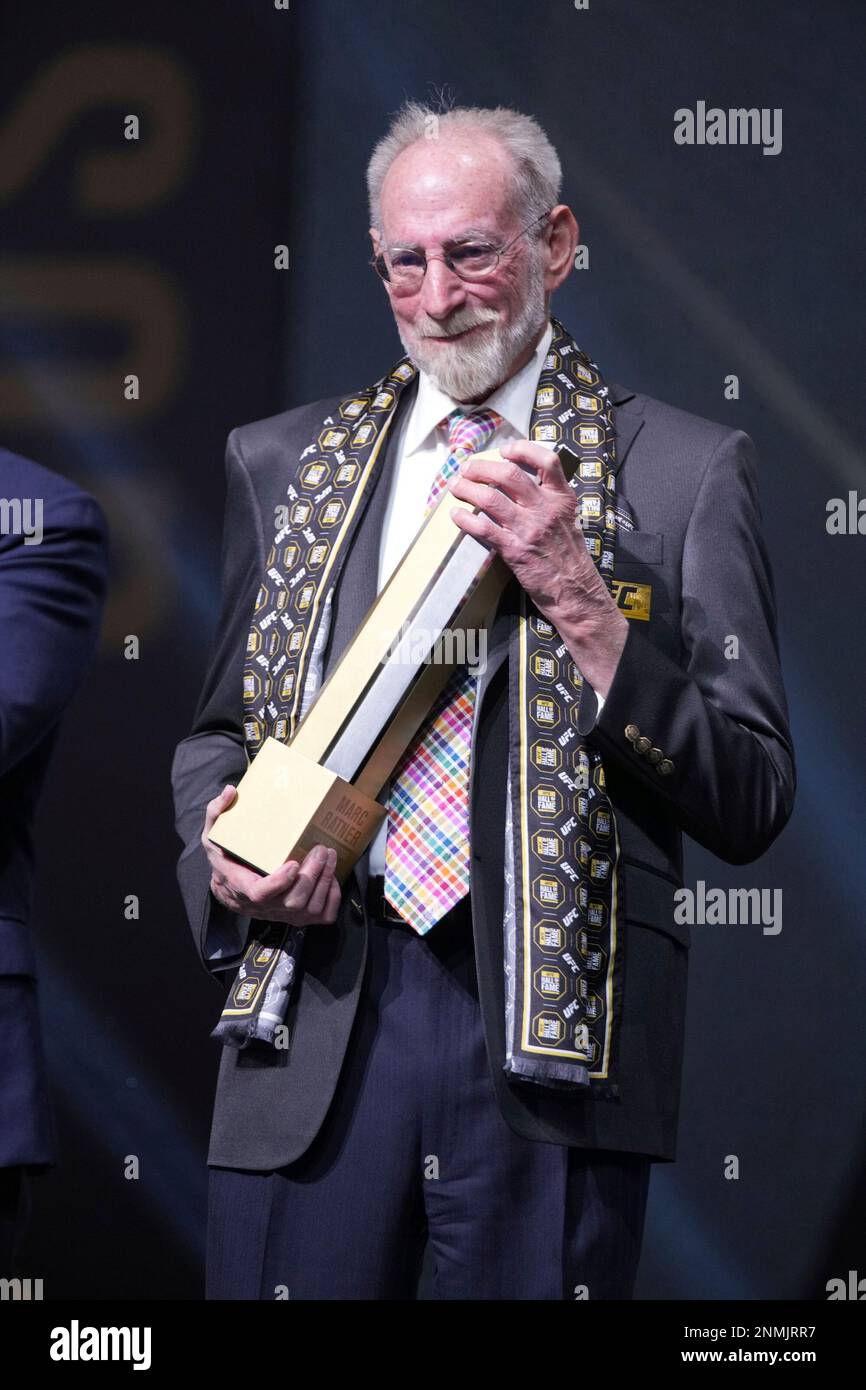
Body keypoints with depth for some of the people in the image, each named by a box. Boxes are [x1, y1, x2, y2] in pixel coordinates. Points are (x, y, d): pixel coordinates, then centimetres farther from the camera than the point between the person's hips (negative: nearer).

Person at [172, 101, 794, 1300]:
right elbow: (220, 729, 23)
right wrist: (221, 851, 0)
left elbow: (751, 806, 0)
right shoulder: (281, 462, 16)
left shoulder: (687, 471, 5)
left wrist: (581, 604, -12)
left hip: (551, 1027, -2)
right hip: (312, 1010, 3)